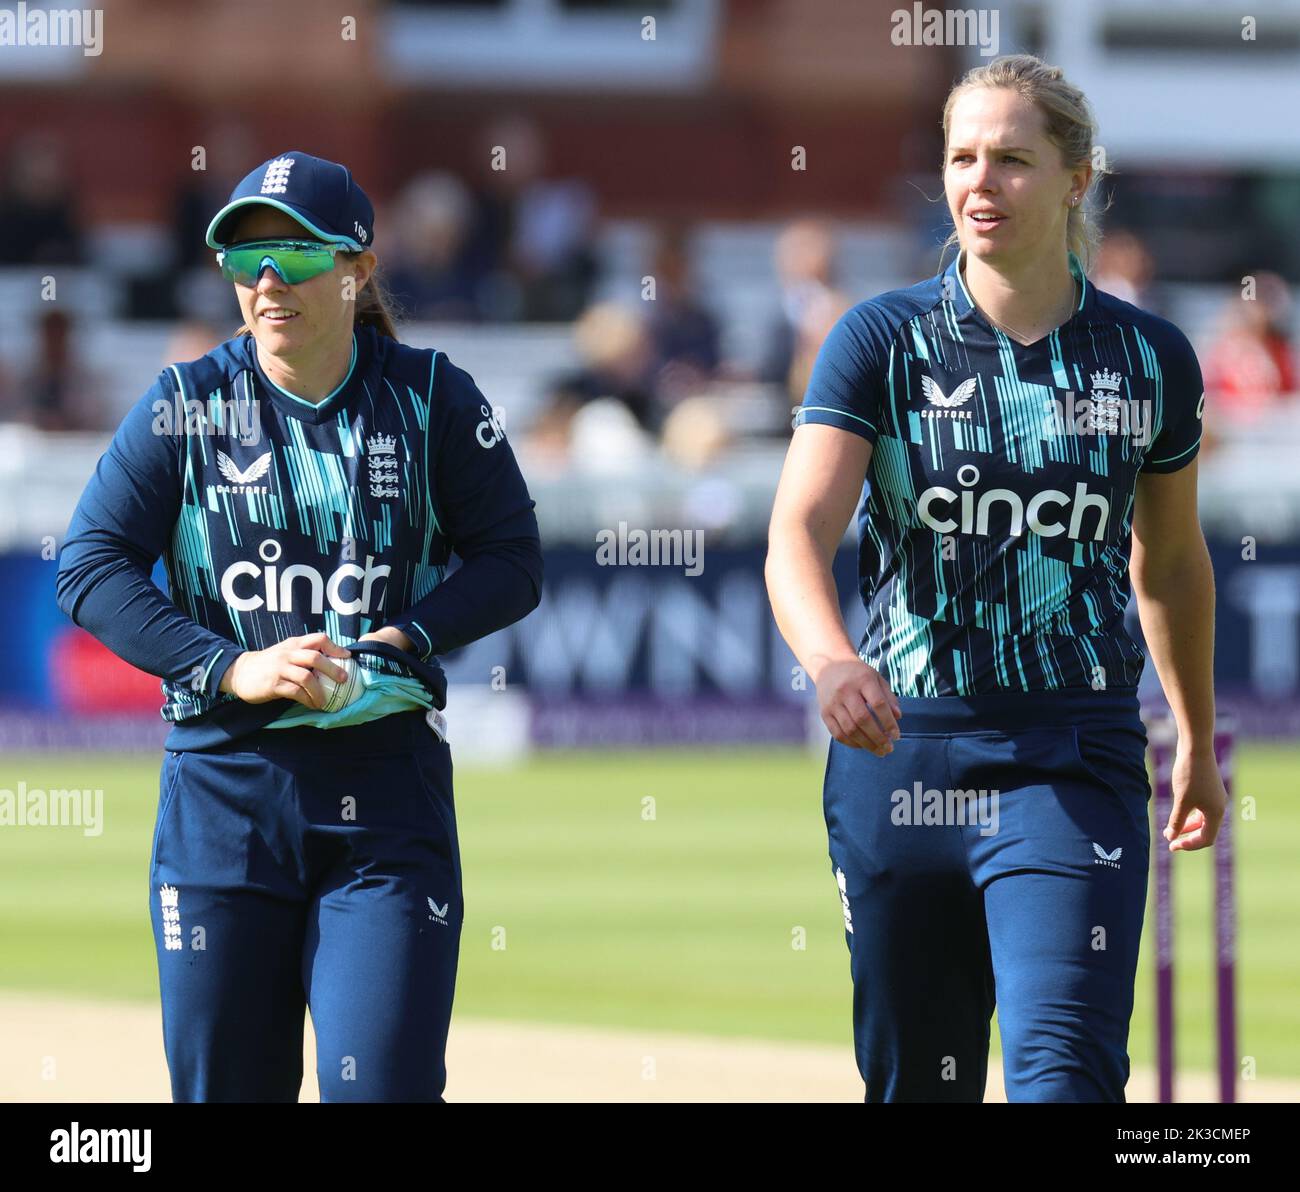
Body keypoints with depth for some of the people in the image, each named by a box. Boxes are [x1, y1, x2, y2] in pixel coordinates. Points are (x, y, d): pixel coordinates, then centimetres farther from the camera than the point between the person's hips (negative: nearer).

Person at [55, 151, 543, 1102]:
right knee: (224, 1090, 5)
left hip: (389, 786, -1)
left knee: (384, 1086, -12)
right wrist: (230, 668, -14)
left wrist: (395, 645, -12)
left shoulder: (431, 399, 3)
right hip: (223, 786, 1)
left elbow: (512, 561, 4)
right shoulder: (187, 405, 3)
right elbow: (91, 567, -1)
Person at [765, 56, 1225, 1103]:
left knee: (1063, 1069, -17)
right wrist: (832, 660, -35)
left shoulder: (1149, 358, 4)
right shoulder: (881, 342, -1)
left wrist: (1199, 744, 29)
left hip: (1074, 768, -1)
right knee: (915, 1081, 9)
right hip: (901, 756, 1)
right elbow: (798, 534, -14)